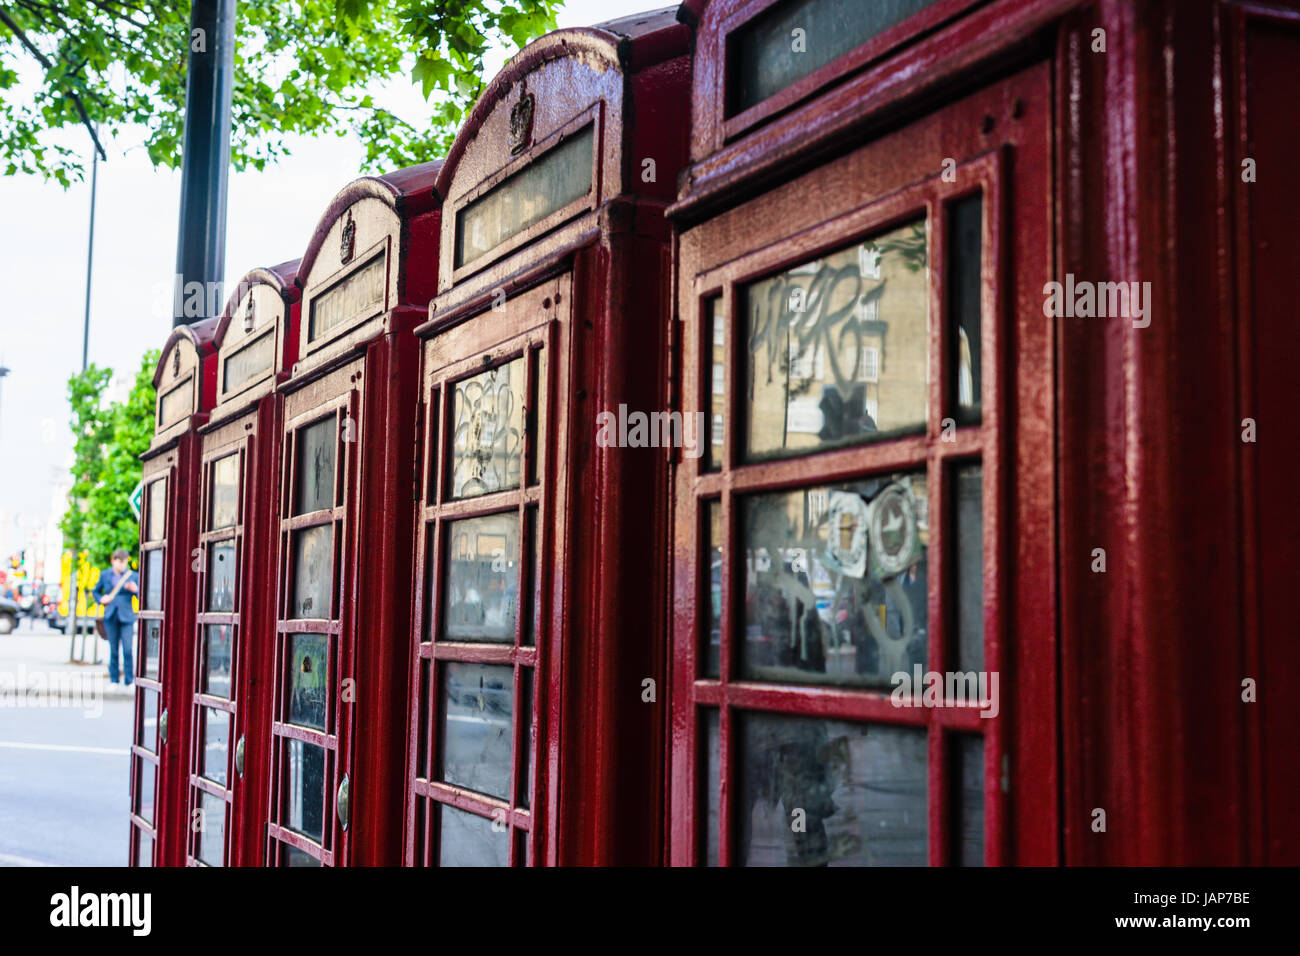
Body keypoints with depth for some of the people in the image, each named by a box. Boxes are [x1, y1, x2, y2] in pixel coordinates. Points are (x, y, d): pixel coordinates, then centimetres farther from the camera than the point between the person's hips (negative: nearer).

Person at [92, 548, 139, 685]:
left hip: (126, 617, -2)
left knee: (127, 649, -10)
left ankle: (129, 680, -4)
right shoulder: (104, 575, 8)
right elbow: (95, 591, 21)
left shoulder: (132, 575, 3)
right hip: (111, 617, 2)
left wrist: (135, 589, -19)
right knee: (113, 650, 5)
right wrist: (101, 600, 1)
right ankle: (114, 680, 13)